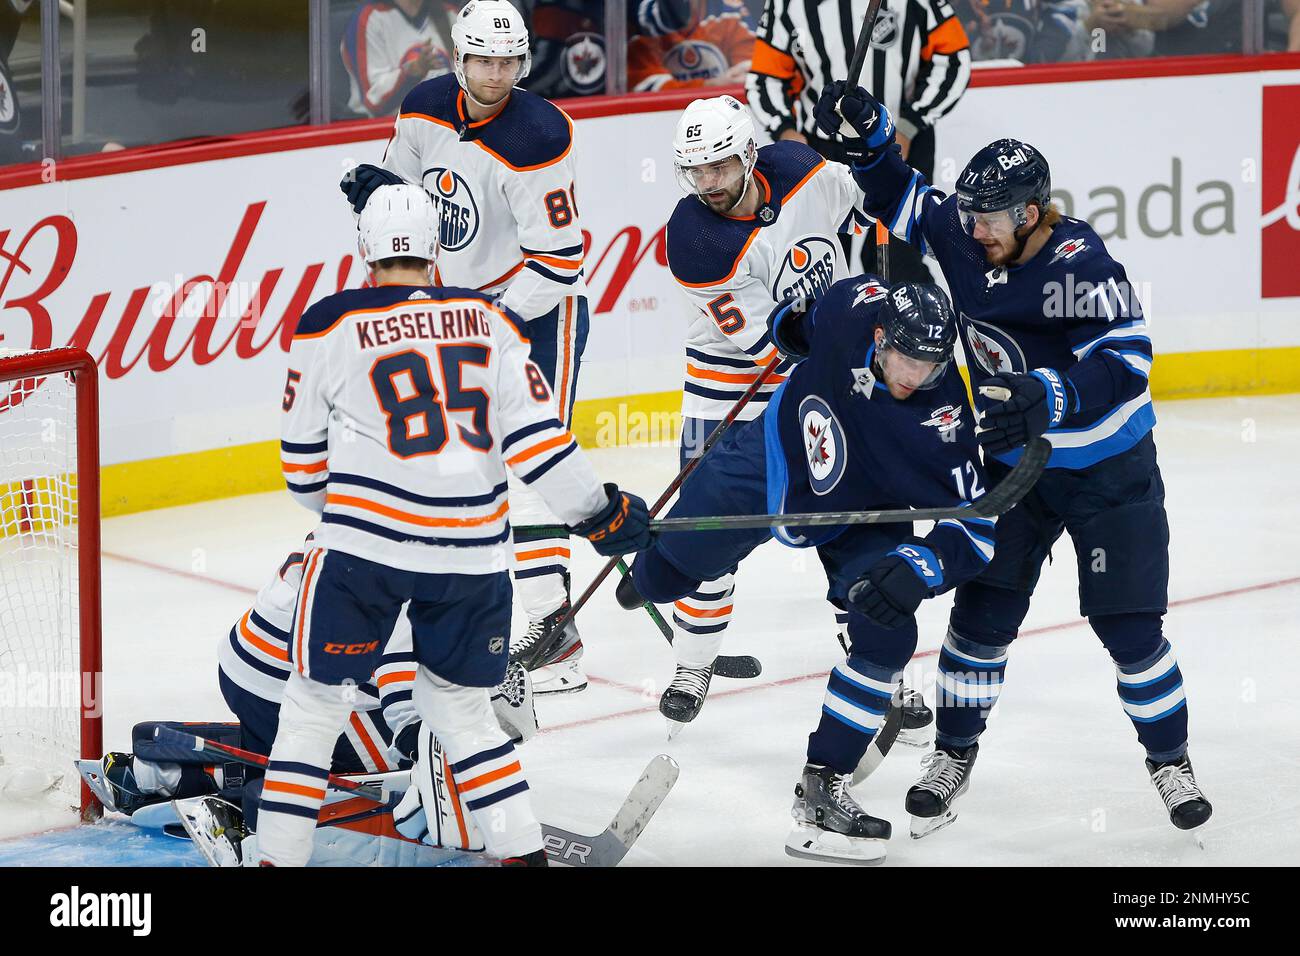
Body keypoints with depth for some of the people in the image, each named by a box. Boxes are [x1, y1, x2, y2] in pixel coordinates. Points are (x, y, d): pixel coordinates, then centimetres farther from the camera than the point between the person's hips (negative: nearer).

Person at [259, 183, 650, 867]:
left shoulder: (330, 326, 2)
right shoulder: (490, 321, 8)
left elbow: (303, 457, 11)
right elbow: (536, 434, 2)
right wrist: (601, 514, 13)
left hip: (364, 547, -3)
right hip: (473, 552, 3)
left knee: (317, 701, 9)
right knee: (458, 706, 18)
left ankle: (280, 854, 9)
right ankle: (523, 849, 11)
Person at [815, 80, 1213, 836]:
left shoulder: (1080, 266, -28)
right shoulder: (965, 236, -10)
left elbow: (1125, 363, -35)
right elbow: (905, 201, 5)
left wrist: (1048, 396, -48)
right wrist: (867, 132, -12)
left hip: (1108, 471, -5)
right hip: (1011, 465, 5)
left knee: (1130, 626, -1)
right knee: (982, 611, 1)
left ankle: (1171, 759, 19)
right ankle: (955, 756, 17)